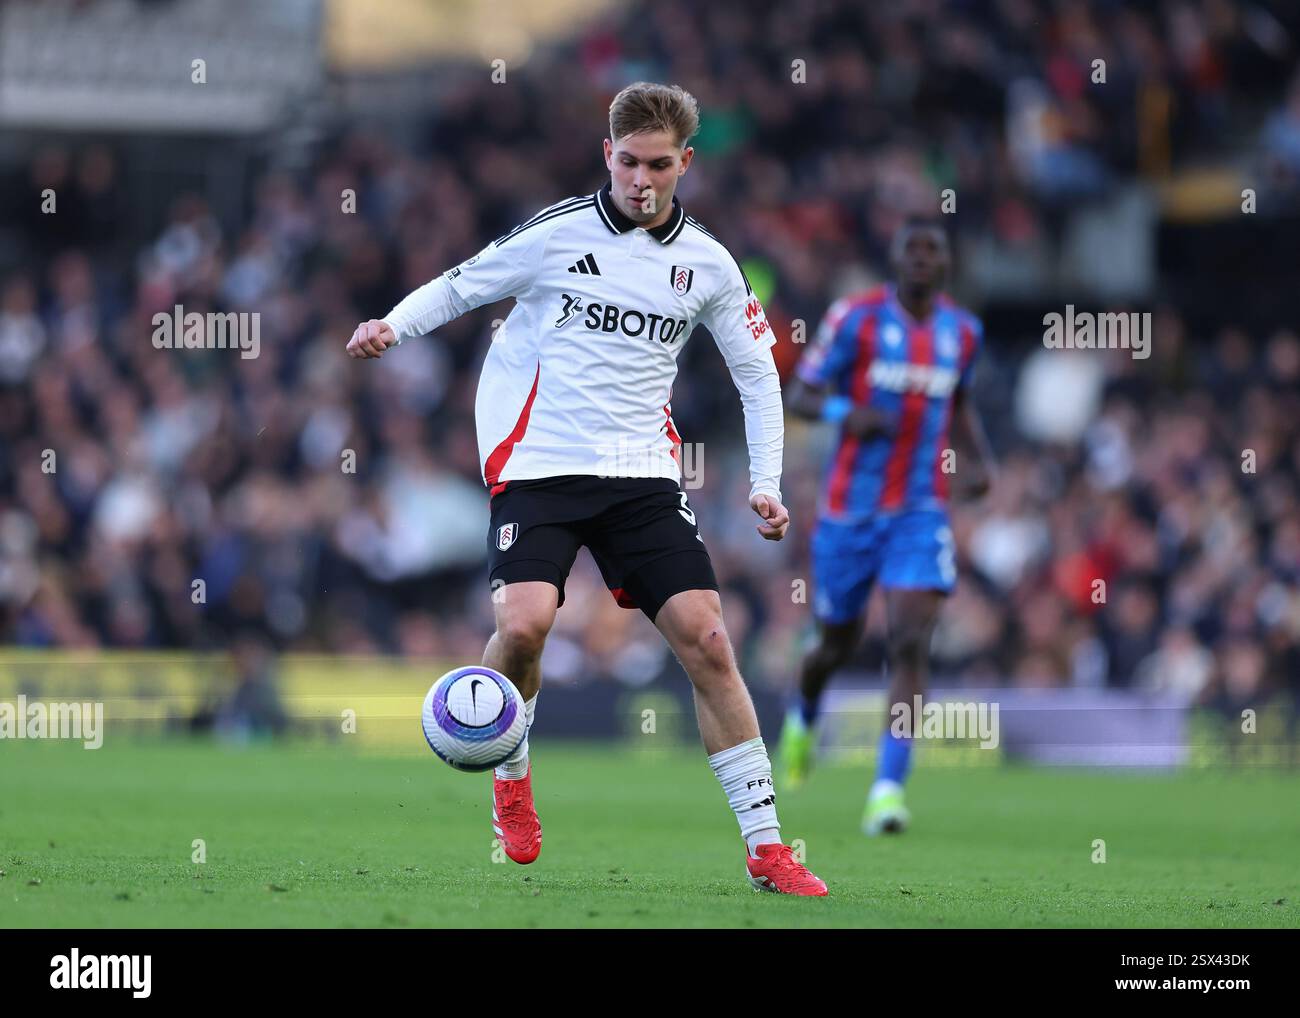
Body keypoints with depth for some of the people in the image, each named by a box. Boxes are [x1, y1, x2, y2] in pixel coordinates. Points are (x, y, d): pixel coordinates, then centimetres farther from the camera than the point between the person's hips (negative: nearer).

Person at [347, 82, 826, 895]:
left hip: (643, 473, 3)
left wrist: (766, 485, 5)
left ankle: (766, 846, -3)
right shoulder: (557, 233, -4)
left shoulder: (707, 264, 6)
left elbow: (758, 375, 15)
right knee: (524, 622, -23)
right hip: (539, 462, -2)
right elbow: (459, 287, 8)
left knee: (706, 640, -9)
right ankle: (509, 775, 9)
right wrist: (393, 325, -12)